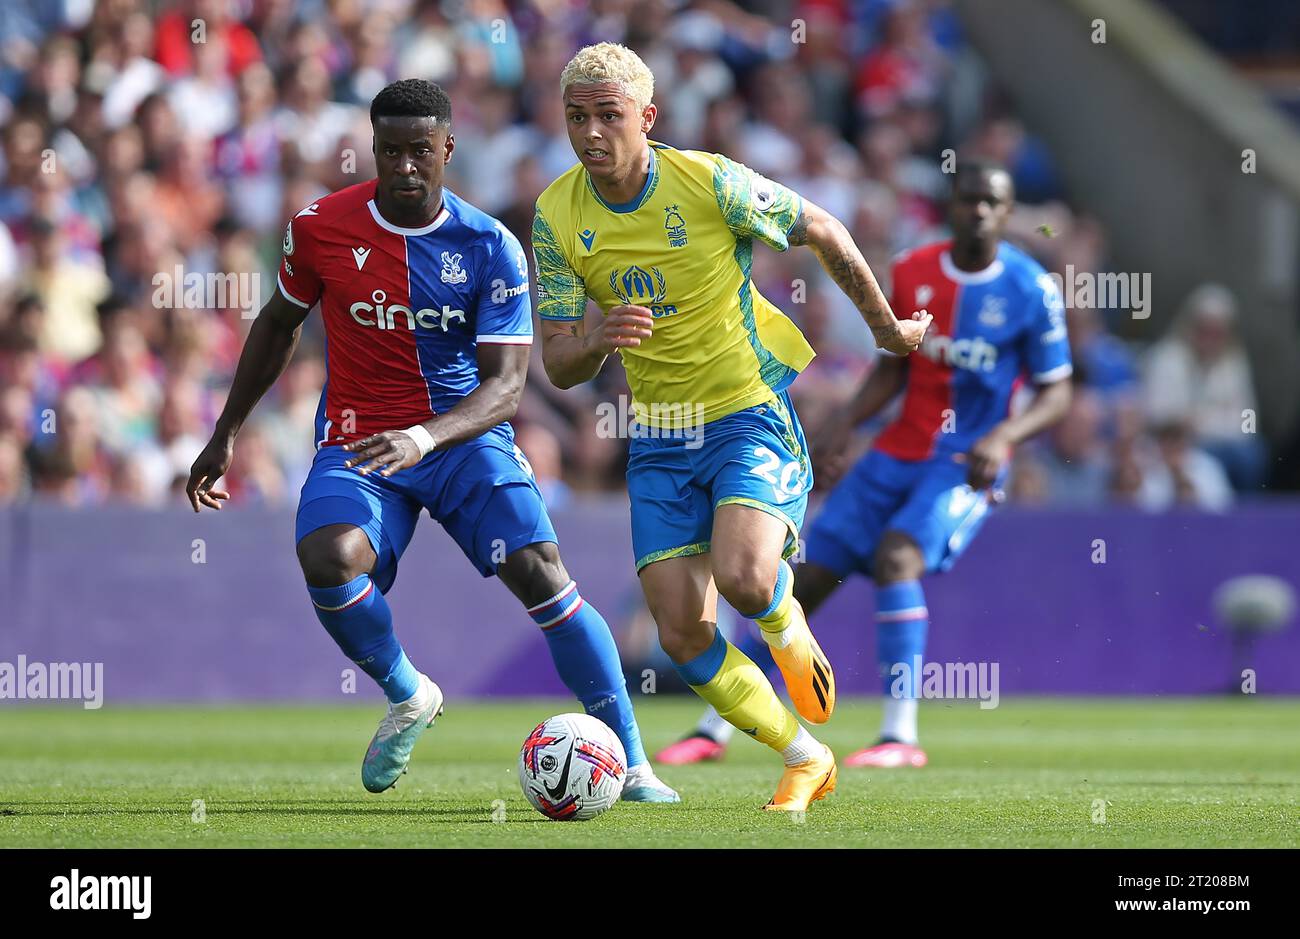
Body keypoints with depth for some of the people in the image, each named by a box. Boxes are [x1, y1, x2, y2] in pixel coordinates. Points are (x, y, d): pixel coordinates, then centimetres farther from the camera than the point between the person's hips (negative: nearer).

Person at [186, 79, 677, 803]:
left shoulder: (490, 249, -9)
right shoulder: (320, 227, -4)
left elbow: (505, 386, -14)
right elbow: (279, 323, 15)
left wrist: (425, 437, -33)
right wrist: (225, 436, 17)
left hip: (464, 436, -1)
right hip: (357, 443, 1)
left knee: (540, 571, -22)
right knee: (329, 559, -31)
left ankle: (632, 768, -12)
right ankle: (409, 699, 0)